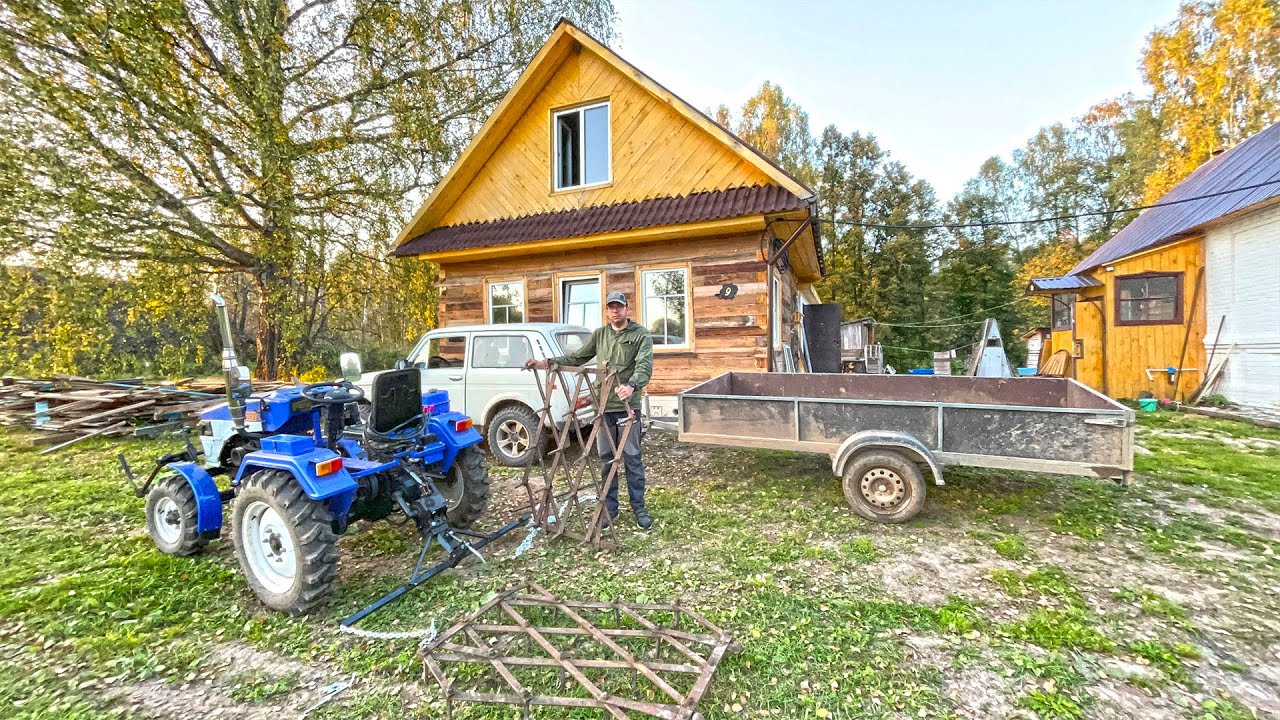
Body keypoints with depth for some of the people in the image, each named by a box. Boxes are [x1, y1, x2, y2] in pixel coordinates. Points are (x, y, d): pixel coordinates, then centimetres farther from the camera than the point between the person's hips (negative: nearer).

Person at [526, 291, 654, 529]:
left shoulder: (641, 334, -2)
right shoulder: (599, 334, 13)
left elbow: (645, 365, -18)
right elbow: (576, 358, 15)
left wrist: (631, 385, -38)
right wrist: (547, 363, 4)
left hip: (628, 406, -4)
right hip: (603, 405, 4)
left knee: (632, 457, 2)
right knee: (606, 458, 10)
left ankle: (639, 508, 15)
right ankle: (610, 508, 21)